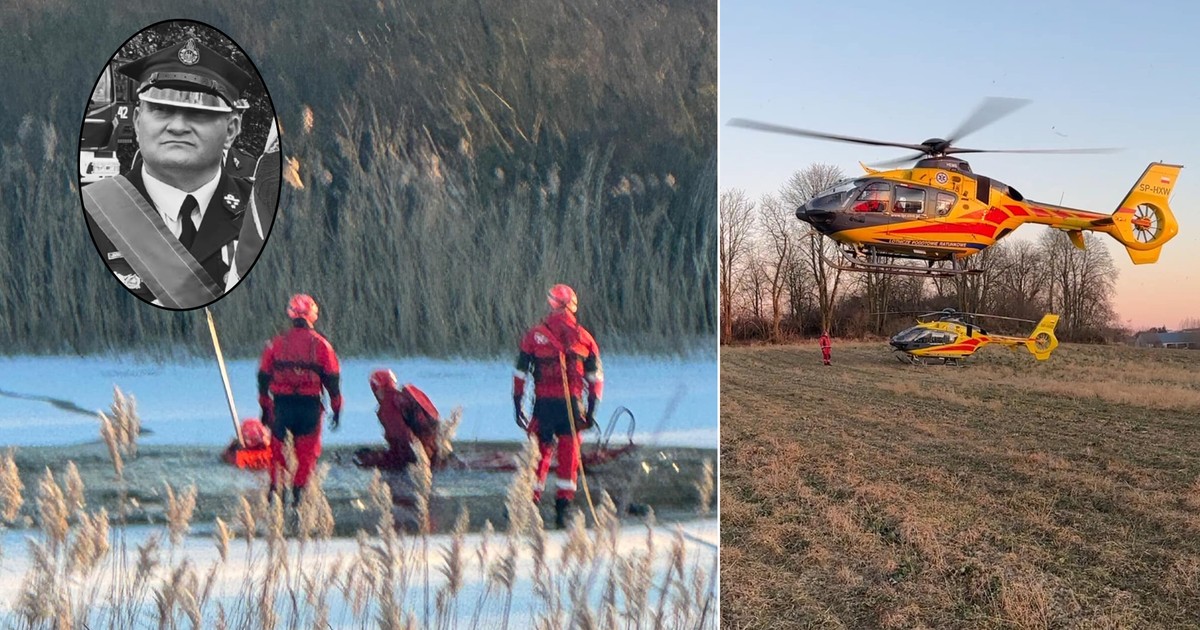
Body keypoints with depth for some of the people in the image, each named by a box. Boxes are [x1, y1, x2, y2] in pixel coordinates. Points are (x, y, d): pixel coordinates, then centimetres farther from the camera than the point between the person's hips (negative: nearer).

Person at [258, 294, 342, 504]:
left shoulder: (277, 343, 2)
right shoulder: (320, 344, -3)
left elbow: (264, 377, 7)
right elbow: (332, 379, -1)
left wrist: (265, 407, 15)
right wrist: (337, 409, 6)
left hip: (281, 405, 1)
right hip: (310, 406, -1)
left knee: (277, 448, 14)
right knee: (307, 452, 9)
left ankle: (275, 486, 8)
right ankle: (298, 489, 4)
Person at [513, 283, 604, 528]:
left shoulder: (534, 335, 4)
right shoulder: (583, 336, 5)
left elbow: (520, 373, 3)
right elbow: (596, 377, 5)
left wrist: (518, 406, 9)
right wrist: (591, 410, 10)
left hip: (543, 403, 0)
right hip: (572, 403, 0)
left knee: (540, 452, 11)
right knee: (569, 454, 7)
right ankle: (563, 506, 4)